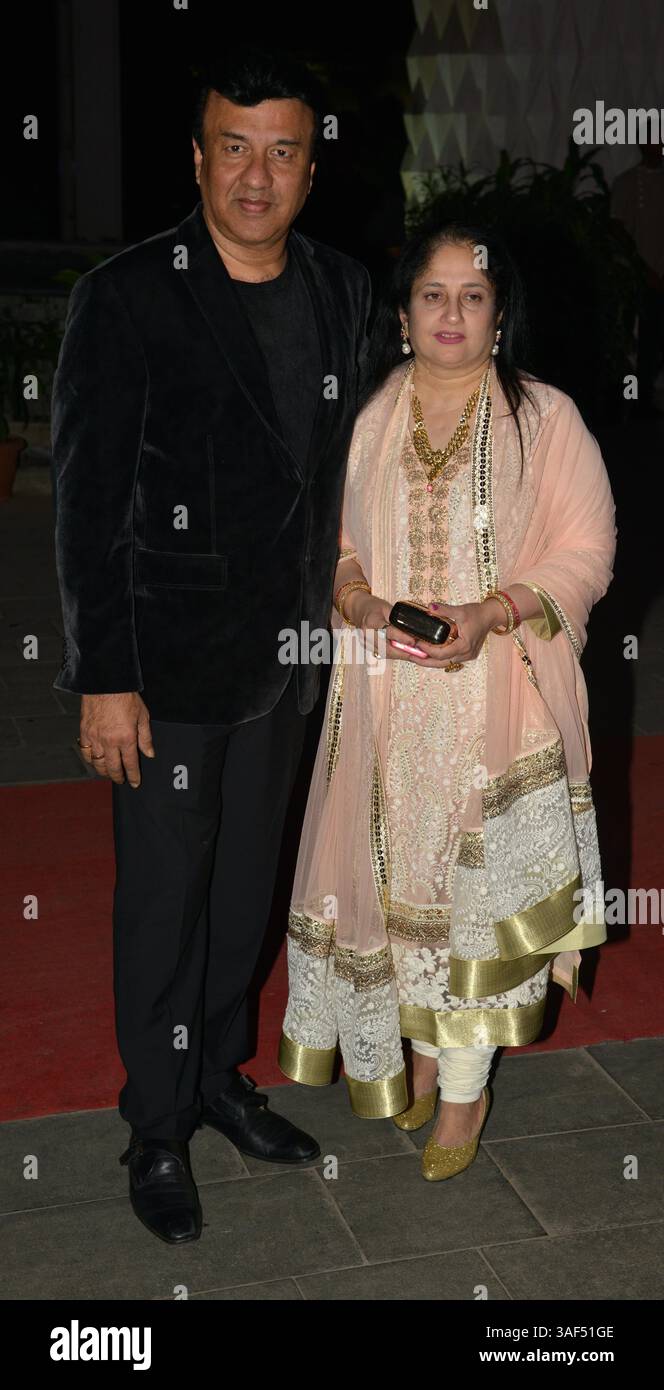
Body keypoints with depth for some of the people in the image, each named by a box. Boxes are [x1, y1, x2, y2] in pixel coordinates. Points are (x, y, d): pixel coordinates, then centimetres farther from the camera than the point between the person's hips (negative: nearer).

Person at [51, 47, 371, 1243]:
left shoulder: (341, 291, 4)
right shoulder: (127, 297, -14)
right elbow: (88, 502, -14)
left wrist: (326, 619, 12)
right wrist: (103, 678, -15)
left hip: (284, 654, 6)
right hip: (170, 661, -5)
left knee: (245, 887, 18)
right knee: (163, 899, 6)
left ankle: (219, 1078, 38)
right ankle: (158, 1132, 24)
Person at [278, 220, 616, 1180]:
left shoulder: (546, 418, -2)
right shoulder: (363, 417, 7)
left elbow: (587, 551, -4)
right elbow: (328, 533, 12)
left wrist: (492, 612, -19)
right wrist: (354, 590, -10)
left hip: (498, 697, -3)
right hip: (386, 693, 3)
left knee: (480, 881, 3)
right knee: (395, 871, 10)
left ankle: (466, 1084, 19)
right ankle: (416, 1053, 31)